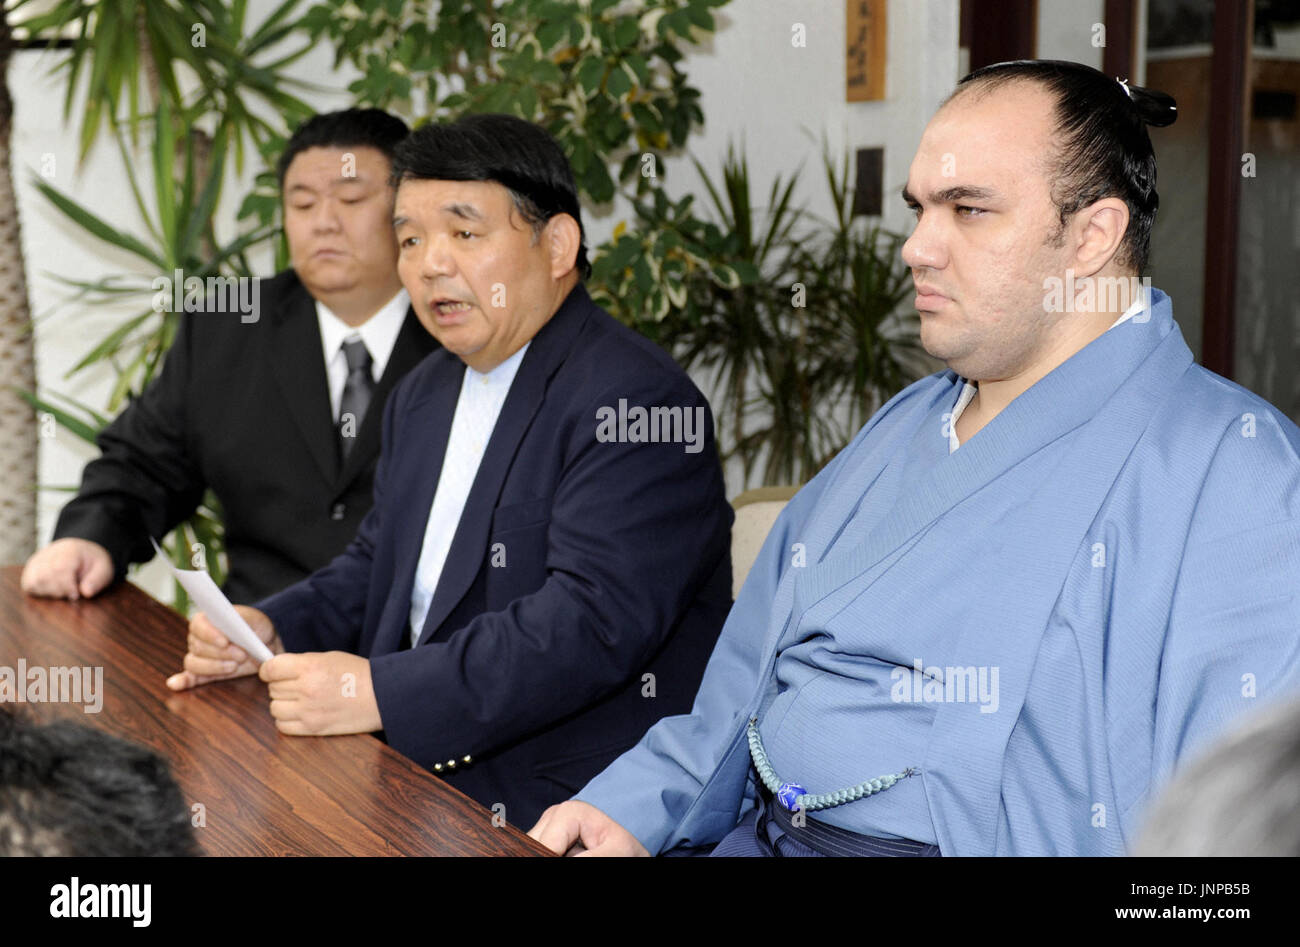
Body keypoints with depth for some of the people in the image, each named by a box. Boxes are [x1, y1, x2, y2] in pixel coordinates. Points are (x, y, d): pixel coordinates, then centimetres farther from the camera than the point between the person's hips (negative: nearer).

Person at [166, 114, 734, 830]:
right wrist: (272, 630, 2)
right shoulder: (422, 395, 16)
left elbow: (592, 620, -25)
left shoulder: (637, 400, -15)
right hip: (418, 779, 8)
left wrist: (379, 692, -27)